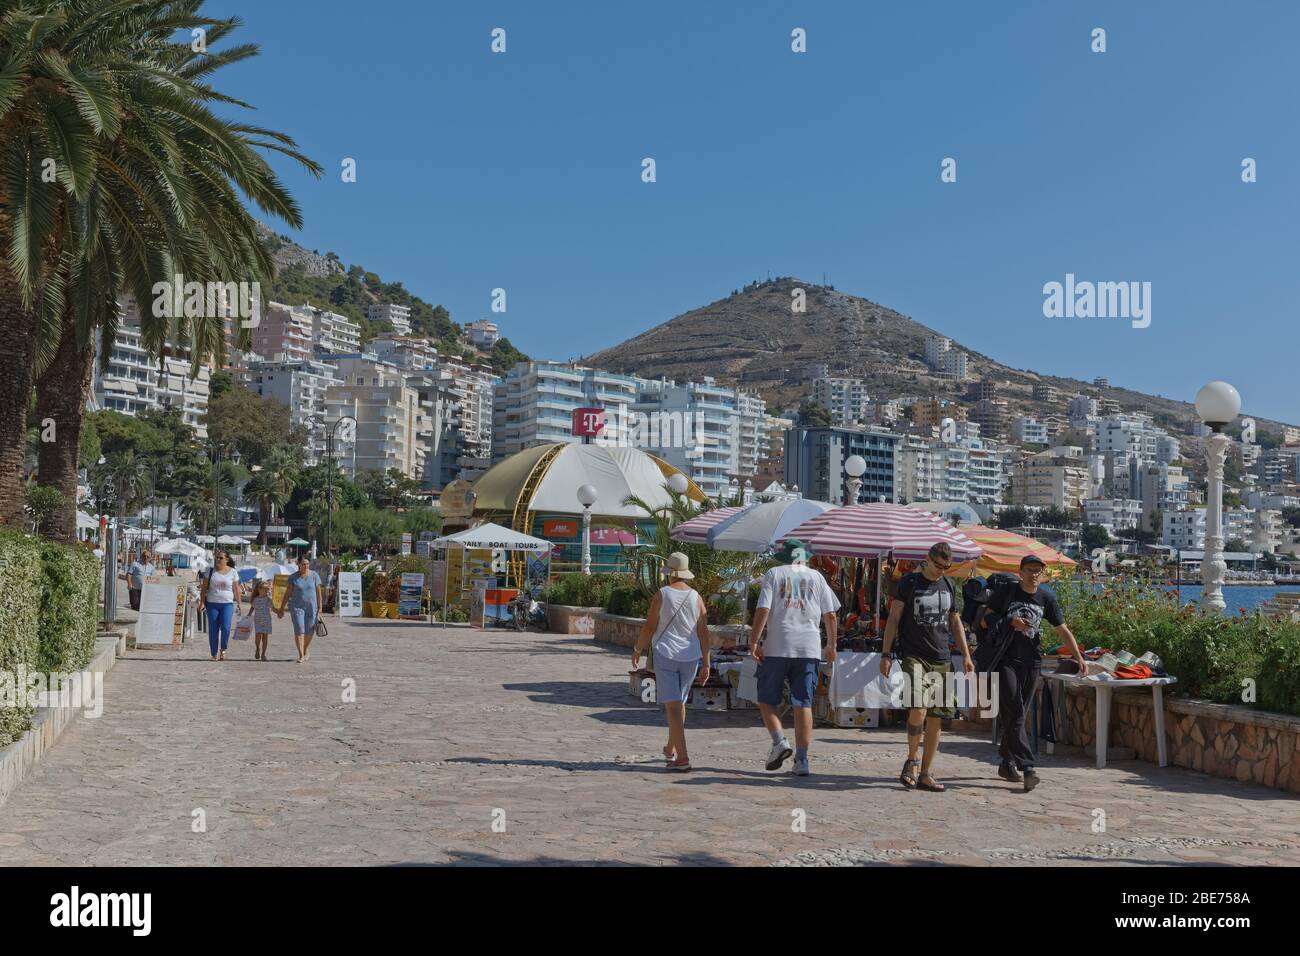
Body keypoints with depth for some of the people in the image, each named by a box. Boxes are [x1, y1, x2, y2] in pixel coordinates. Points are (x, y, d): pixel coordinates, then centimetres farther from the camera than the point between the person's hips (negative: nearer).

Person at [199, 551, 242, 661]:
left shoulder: (233, 572, 4)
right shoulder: (211, 571, 4)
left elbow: (236, 590, 7)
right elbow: (204, 588, 5)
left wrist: (239, 604, 3)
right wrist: (202, 602, -2)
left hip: (227, 604, -1)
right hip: (212, 604, 1)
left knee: (225, 628, -15)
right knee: (213, 630, 1)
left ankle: (223, 649, 8)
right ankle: (214, 654, 10)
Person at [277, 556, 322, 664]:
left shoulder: (314, 576, 1)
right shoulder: (293, 577, 0)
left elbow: (318, 592, 3)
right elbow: (287, 593, 3)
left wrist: (320, 608, 0)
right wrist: (281, 608, 2)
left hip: (311, 606, 1)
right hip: (297, 606, -1)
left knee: (309, 630, 3)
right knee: (299, 630, -9)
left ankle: (306, 649, 28)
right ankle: (301, 655, -8)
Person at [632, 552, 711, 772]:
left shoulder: (662, 595, -7)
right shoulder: (696, 597, 1)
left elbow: (649, 627, -5)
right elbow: (703, 633, 1)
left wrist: (637, 650, 10)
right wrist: (705, 663, 6)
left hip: (666, 655, -4)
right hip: (690, 657, 4)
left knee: (673, 706, -5)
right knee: (680, 702, 21)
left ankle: (682, 757, -14)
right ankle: (671, 749, 36)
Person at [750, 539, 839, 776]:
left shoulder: (774, 574, 5)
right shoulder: (816, 577, 12)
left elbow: (763, 610, -7)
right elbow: (830, 615, 10)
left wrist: (754, 641, -4)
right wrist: (831, 645, 19)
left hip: (777, 647, -2)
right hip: (809, 648, 2)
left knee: (767, 699, 10)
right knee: (803, 704, 4)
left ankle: (779, 741, -10)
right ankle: (801, 760, 2)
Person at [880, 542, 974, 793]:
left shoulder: (948, 585, 14)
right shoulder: (909, 581, 0)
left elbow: (955, 622, 22)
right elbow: (893, 618, 0)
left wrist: (966, 655, 15)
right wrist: (886, 654, -6)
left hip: (942, 660, 5)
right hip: (914, 656, -5)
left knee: (936, 718, 3)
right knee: (918, 710, -21)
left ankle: (926, 774, 12)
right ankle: (911, 761, 1)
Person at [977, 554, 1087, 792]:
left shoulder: (1046, 597, 5)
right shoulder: (1006, 591, -3)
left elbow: (1063, 630, 7)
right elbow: (985, 619, 0)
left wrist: (1080, 658, 0)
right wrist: (1011, 622, -14)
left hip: (1031, 663, 4)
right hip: (1006, 660, -4)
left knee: (1018, 715, 10)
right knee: (1014, 713, -13)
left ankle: (1006, 763, 24)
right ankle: (1027, 768, -19)